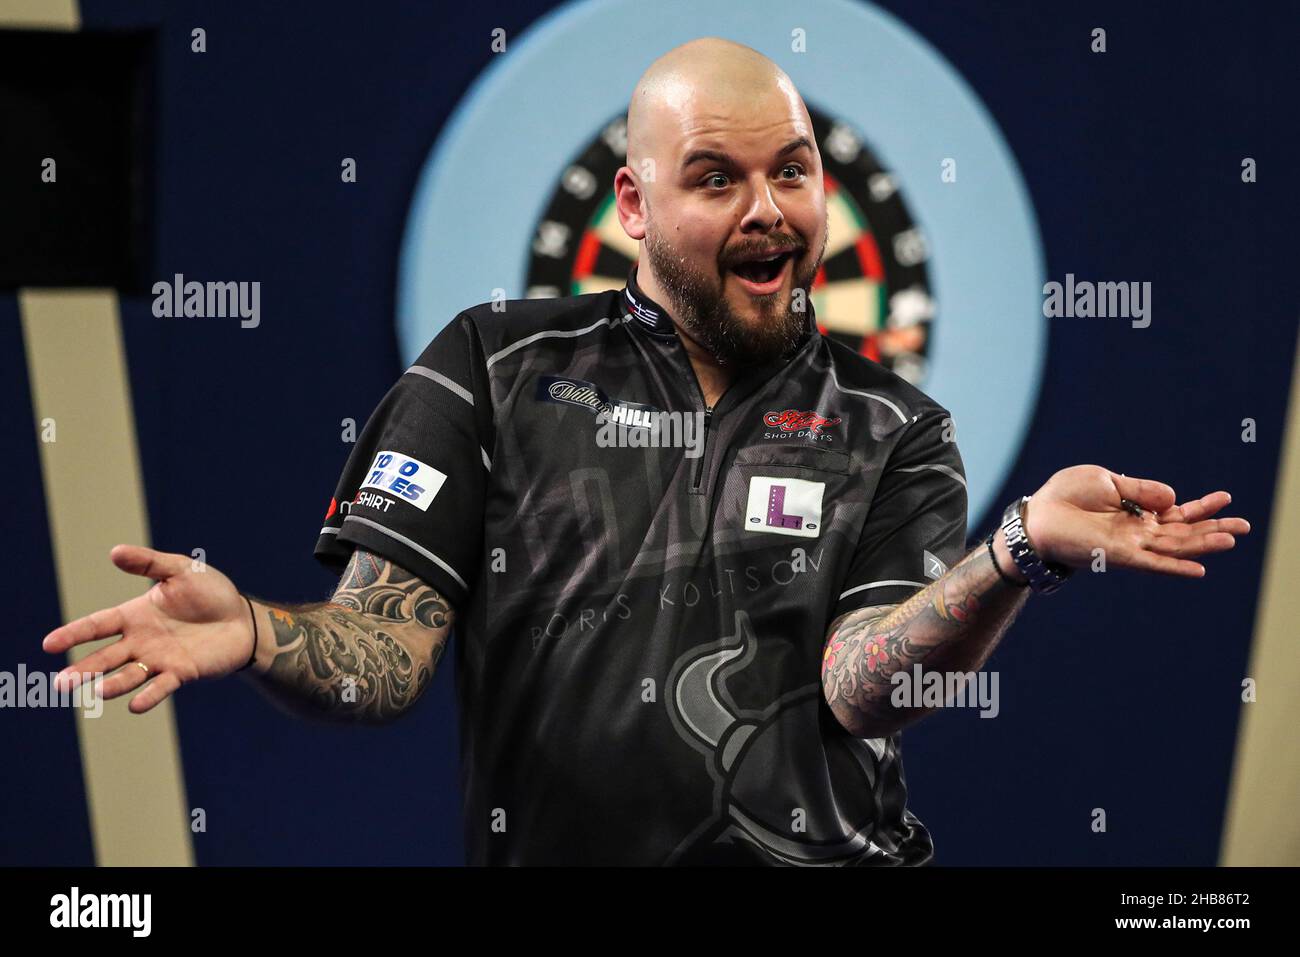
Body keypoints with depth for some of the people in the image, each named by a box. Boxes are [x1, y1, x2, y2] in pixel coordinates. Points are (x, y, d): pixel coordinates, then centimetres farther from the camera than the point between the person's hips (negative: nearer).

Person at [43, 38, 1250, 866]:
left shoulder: (891, 431, 12)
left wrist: (1021, 549, -20)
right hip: (549, 845, 1)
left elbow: (861, 684, -3)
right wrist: (255, 635, -17)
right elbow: (384, 650, 4)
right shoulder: (497, 365, 10)